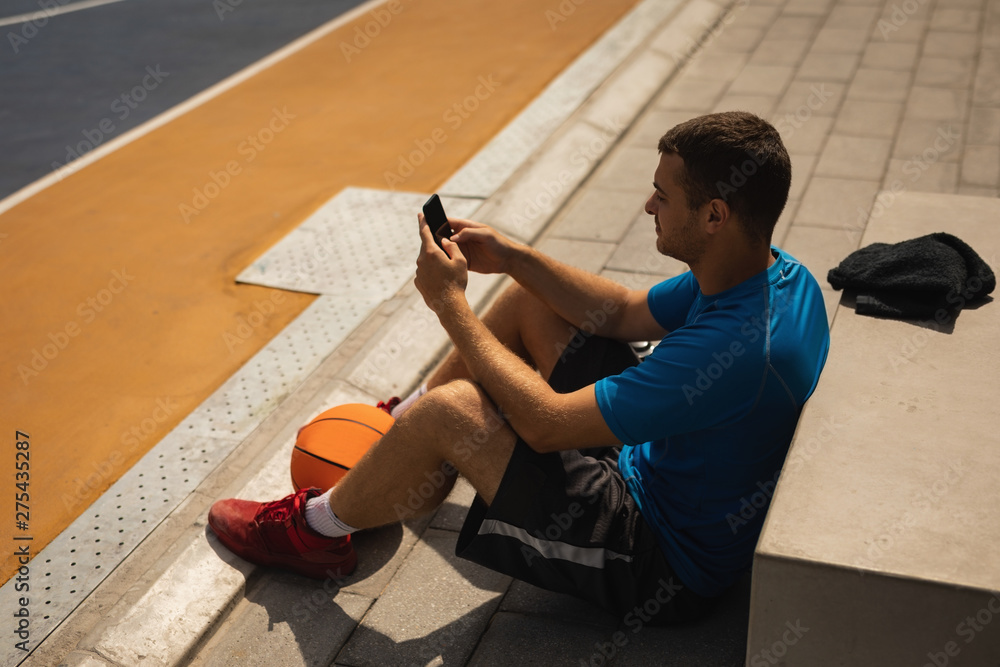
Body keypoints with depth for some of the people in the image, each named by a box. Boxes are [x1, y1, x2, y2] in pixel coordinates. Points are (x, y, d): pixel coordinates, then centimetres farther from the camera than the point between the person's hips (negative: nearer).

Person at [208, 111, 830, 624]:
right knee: (529, 297, 8)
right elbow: (624, 312, 7)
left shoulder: (734, 347, -36)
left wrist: (450, 301, -20)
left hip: (666, 565, -9)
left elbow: (546, 423, -30)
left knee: (448, 411, -22)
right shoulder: (769, 270, -8)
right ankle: (403, 428, 29)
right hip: (661, 460, 9)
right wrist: (511, 256, -2)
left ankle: (315, 531, 8)